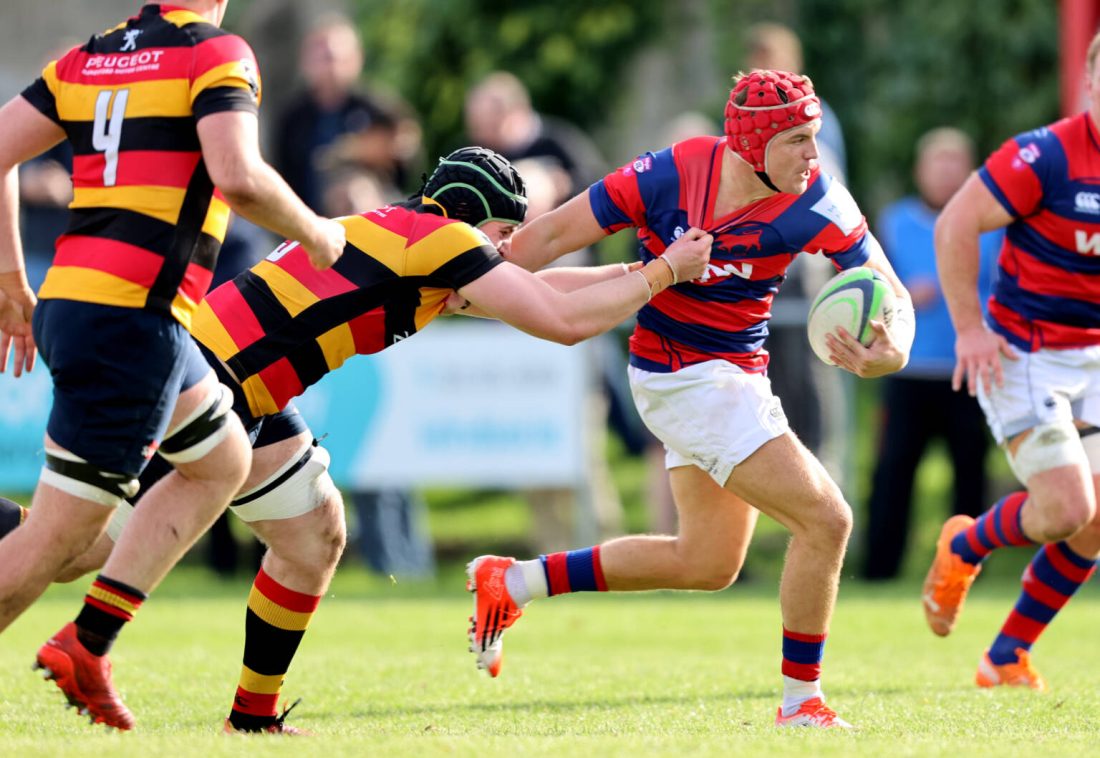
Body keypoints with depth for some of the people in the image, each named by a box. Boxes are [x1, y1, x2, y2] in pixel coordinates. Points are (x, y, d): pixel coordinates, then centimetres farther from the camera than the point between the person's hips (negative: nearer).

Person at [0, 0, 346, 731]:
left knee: (223, 461, 25)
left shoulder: (84, 59, 13)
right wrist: (314, 233, -4)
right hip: (131, 321, -8)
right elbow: (237, 176, -22)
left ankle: (87, 644, 16)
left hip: (68, 304, 8)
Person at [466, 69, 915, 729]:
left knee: (707, 562, 19)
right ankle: (801, 700, 1)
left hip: (736, 374, 6)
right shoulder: (669, 176, -21)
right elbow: (554, 235, -10)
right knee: (825, 520, -13)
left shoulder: (817, 204, -12)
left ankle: (515, 581, 29)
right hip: (685, 374, -6)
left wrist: (891, 351, -36)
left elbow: (891, 295, -14)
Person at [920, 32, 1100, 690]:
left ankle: (1007, 657, 15)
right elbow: (956, 224, -15)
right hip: (1024, 356, -6)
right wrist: (969, 328, -15)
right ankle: (964, 547, 16)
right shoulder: (1045, 157, -18)